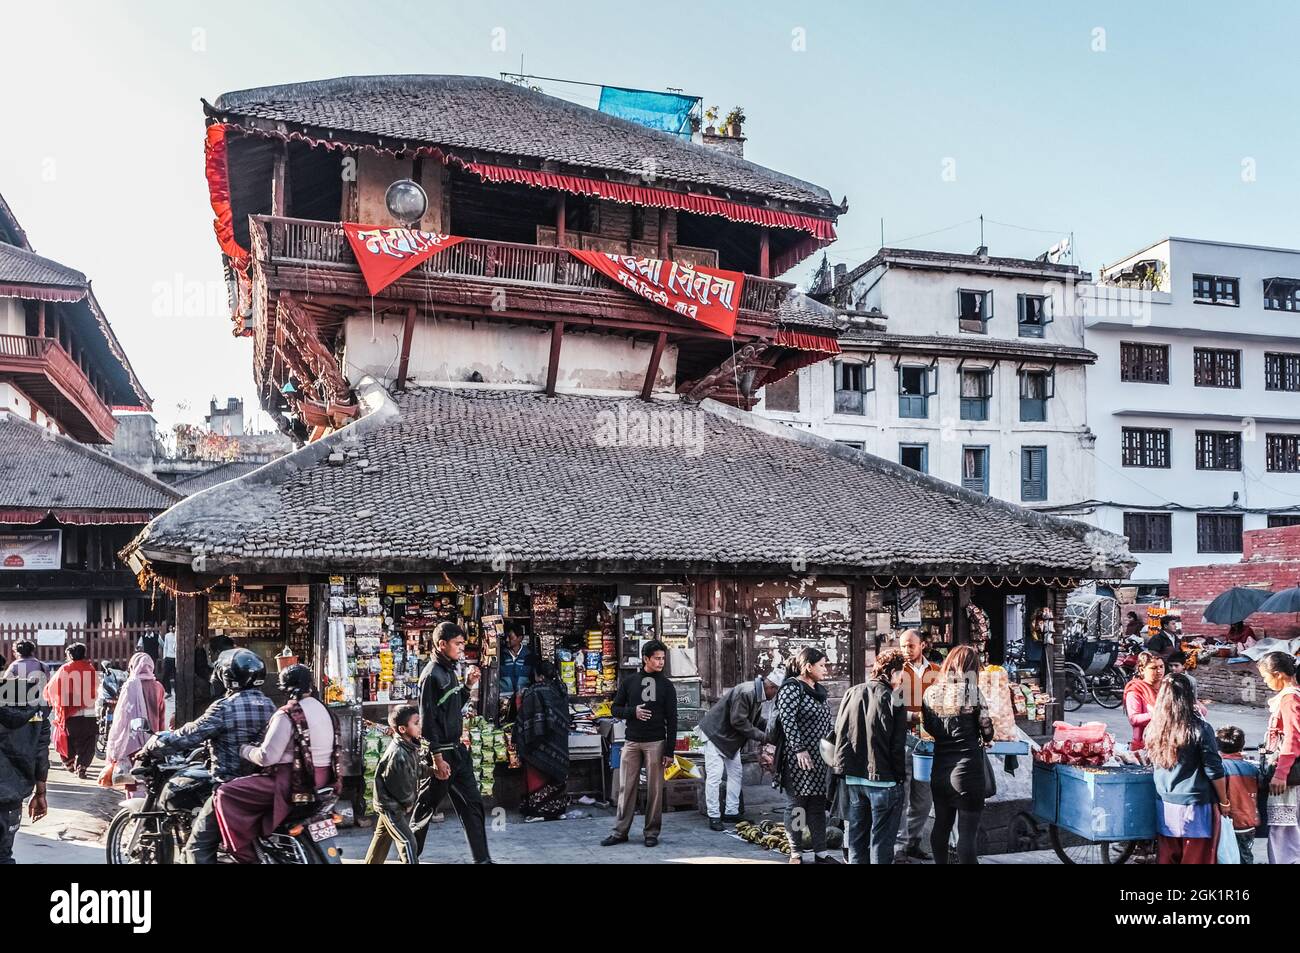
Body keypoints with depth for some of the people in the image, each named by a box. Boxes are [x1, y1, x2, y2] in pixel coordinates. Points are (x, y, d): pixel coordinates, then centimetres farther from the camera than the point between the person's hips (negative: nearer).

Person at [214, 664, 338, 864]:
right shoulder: (321, 709, 9)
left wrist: (244, 749, -1)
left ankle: (245, 853, -9)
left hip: (295, 781, -9)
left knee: (225, 795, -6)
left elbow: (267, 756, -19)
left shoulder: (288, 715, -15)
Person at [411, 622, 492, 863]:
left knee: (472, 804, 7)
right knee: (425, 809, 6)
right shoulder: (431, 675, -15)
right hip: (440, 753, -9)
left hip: (457, 750, 9)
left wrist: (468, 685, 7)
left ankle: (482, 859, 11)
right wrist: (437, 758, -20)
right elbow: (428, 720, -18)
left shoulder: (449, 671, 11)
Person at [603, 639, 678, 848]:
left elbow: (671, 720, 1)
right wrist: (633, 712, -11)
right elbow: (615, 708, 10)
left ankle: (652, 833, 13)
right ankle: (620, 831, 13)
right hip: (631, 742, 1)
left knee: (654, 789, 2)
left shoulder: (666, 685, 3)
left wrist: (669, 751, -5)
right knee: (626, 788, 4)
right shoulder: (629, 682, 6)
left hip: (656, 743, -1)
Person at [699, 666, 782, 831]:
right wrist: (762, 736, -21)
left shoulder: (758, 694, 0)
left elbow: (756, 719, 9)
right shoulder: (745, 693, -31)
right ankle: (714, 816, -1)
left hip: (731, 738, 10)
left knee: (735, 774, 13)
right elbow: (738, 721, -28)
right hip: (715, 734, -10)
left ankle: (732, 813, 21)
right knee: (715, 776, -8)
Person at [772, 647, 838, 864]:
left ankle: (821, 852, 18)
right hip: (798, 759, -8)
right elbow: (788, 721, -18)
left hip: (819, 758, 8)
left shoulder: (819, 690, 14)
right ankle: (797, 853, 12)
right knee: (796, 805, 3)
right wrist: (800, 749, -21)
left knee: (818, 805, 11)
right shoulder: (792, 688, -11)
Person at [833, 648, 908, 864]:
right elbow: (898, 745, -11)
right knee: (881, 841, 5)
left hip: (852, 777, 5)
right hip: (884, 780, -4)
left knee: (856, 838, 15)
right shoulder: (894, 699, -11)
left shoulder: (852, 693, 3)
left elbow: (838, 731, 7)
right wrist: (900, 777, 0)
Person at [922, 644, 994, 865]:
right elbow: (987, 731, -6)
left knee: (941, 826, 19)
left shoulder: (930, 692, 1)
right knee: (967, 834, 1)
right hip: (968, 769, -5)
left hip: (939, 770, 5)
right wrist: (982, 739, 15)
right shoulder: (971, 691, -12)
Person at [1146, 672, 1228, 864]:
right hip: (1196, 809, -4)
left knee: (1166, 859, 13)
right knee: (1197, 859, 8)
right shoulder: (1200, 729, -14)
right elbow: (1214, 771, -9)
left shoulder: (1154, 729, -2)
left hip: (1165, 807, 4)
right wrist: (1224, 802, 3)